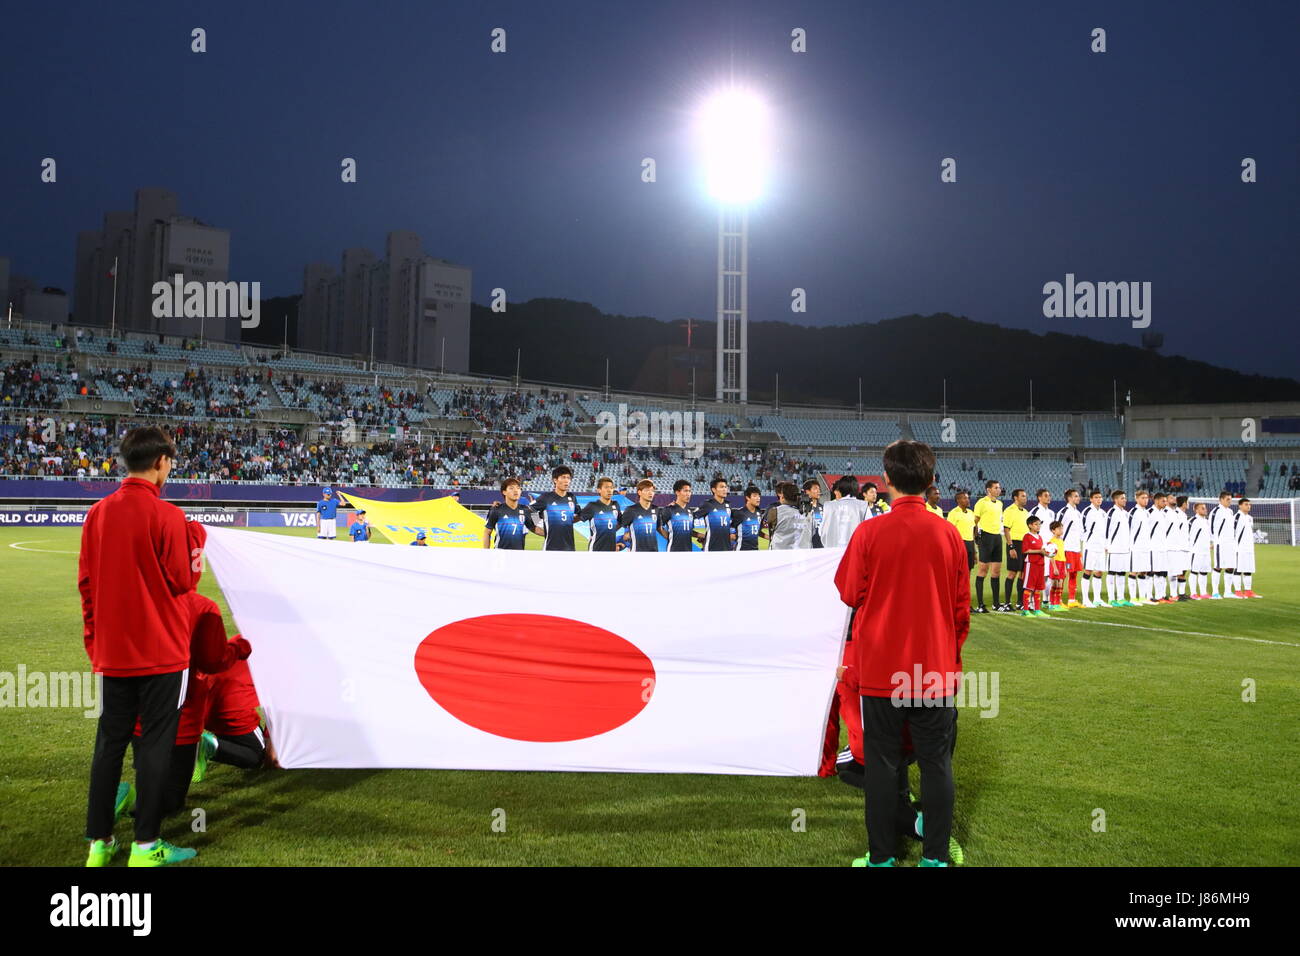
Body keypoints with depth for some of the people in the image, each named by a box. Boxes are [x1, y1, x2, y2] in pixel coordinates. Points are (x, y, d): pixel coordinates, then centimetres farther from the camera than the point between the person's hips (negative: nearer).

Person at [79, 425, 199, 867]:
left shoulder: (97, 514, 3)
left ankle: (99, 843, 20)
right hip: (160, 650, -5)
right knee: (154, 744, 3)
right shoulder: (166, 515, -14)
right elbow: (181, 582, -11)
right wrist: (195, 565, 10)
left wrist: (94, 642, 15)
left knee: (109, 742, 13)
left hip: (112, 651, 5)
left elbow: (86, 583, 7)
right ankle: (145, 846, 8)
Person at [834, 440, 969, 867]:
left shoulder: (869, 532, -11)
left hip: (880, 668, -1)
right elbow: (961, 607, 4)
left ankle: (882, 856, 16)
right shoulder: (948, 534, -4)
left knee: (881, 763, 8)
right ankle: (935, 856, 17)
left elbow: (849, 594, 0)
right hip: (936, 669, 2)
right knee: (936, 763, 10)